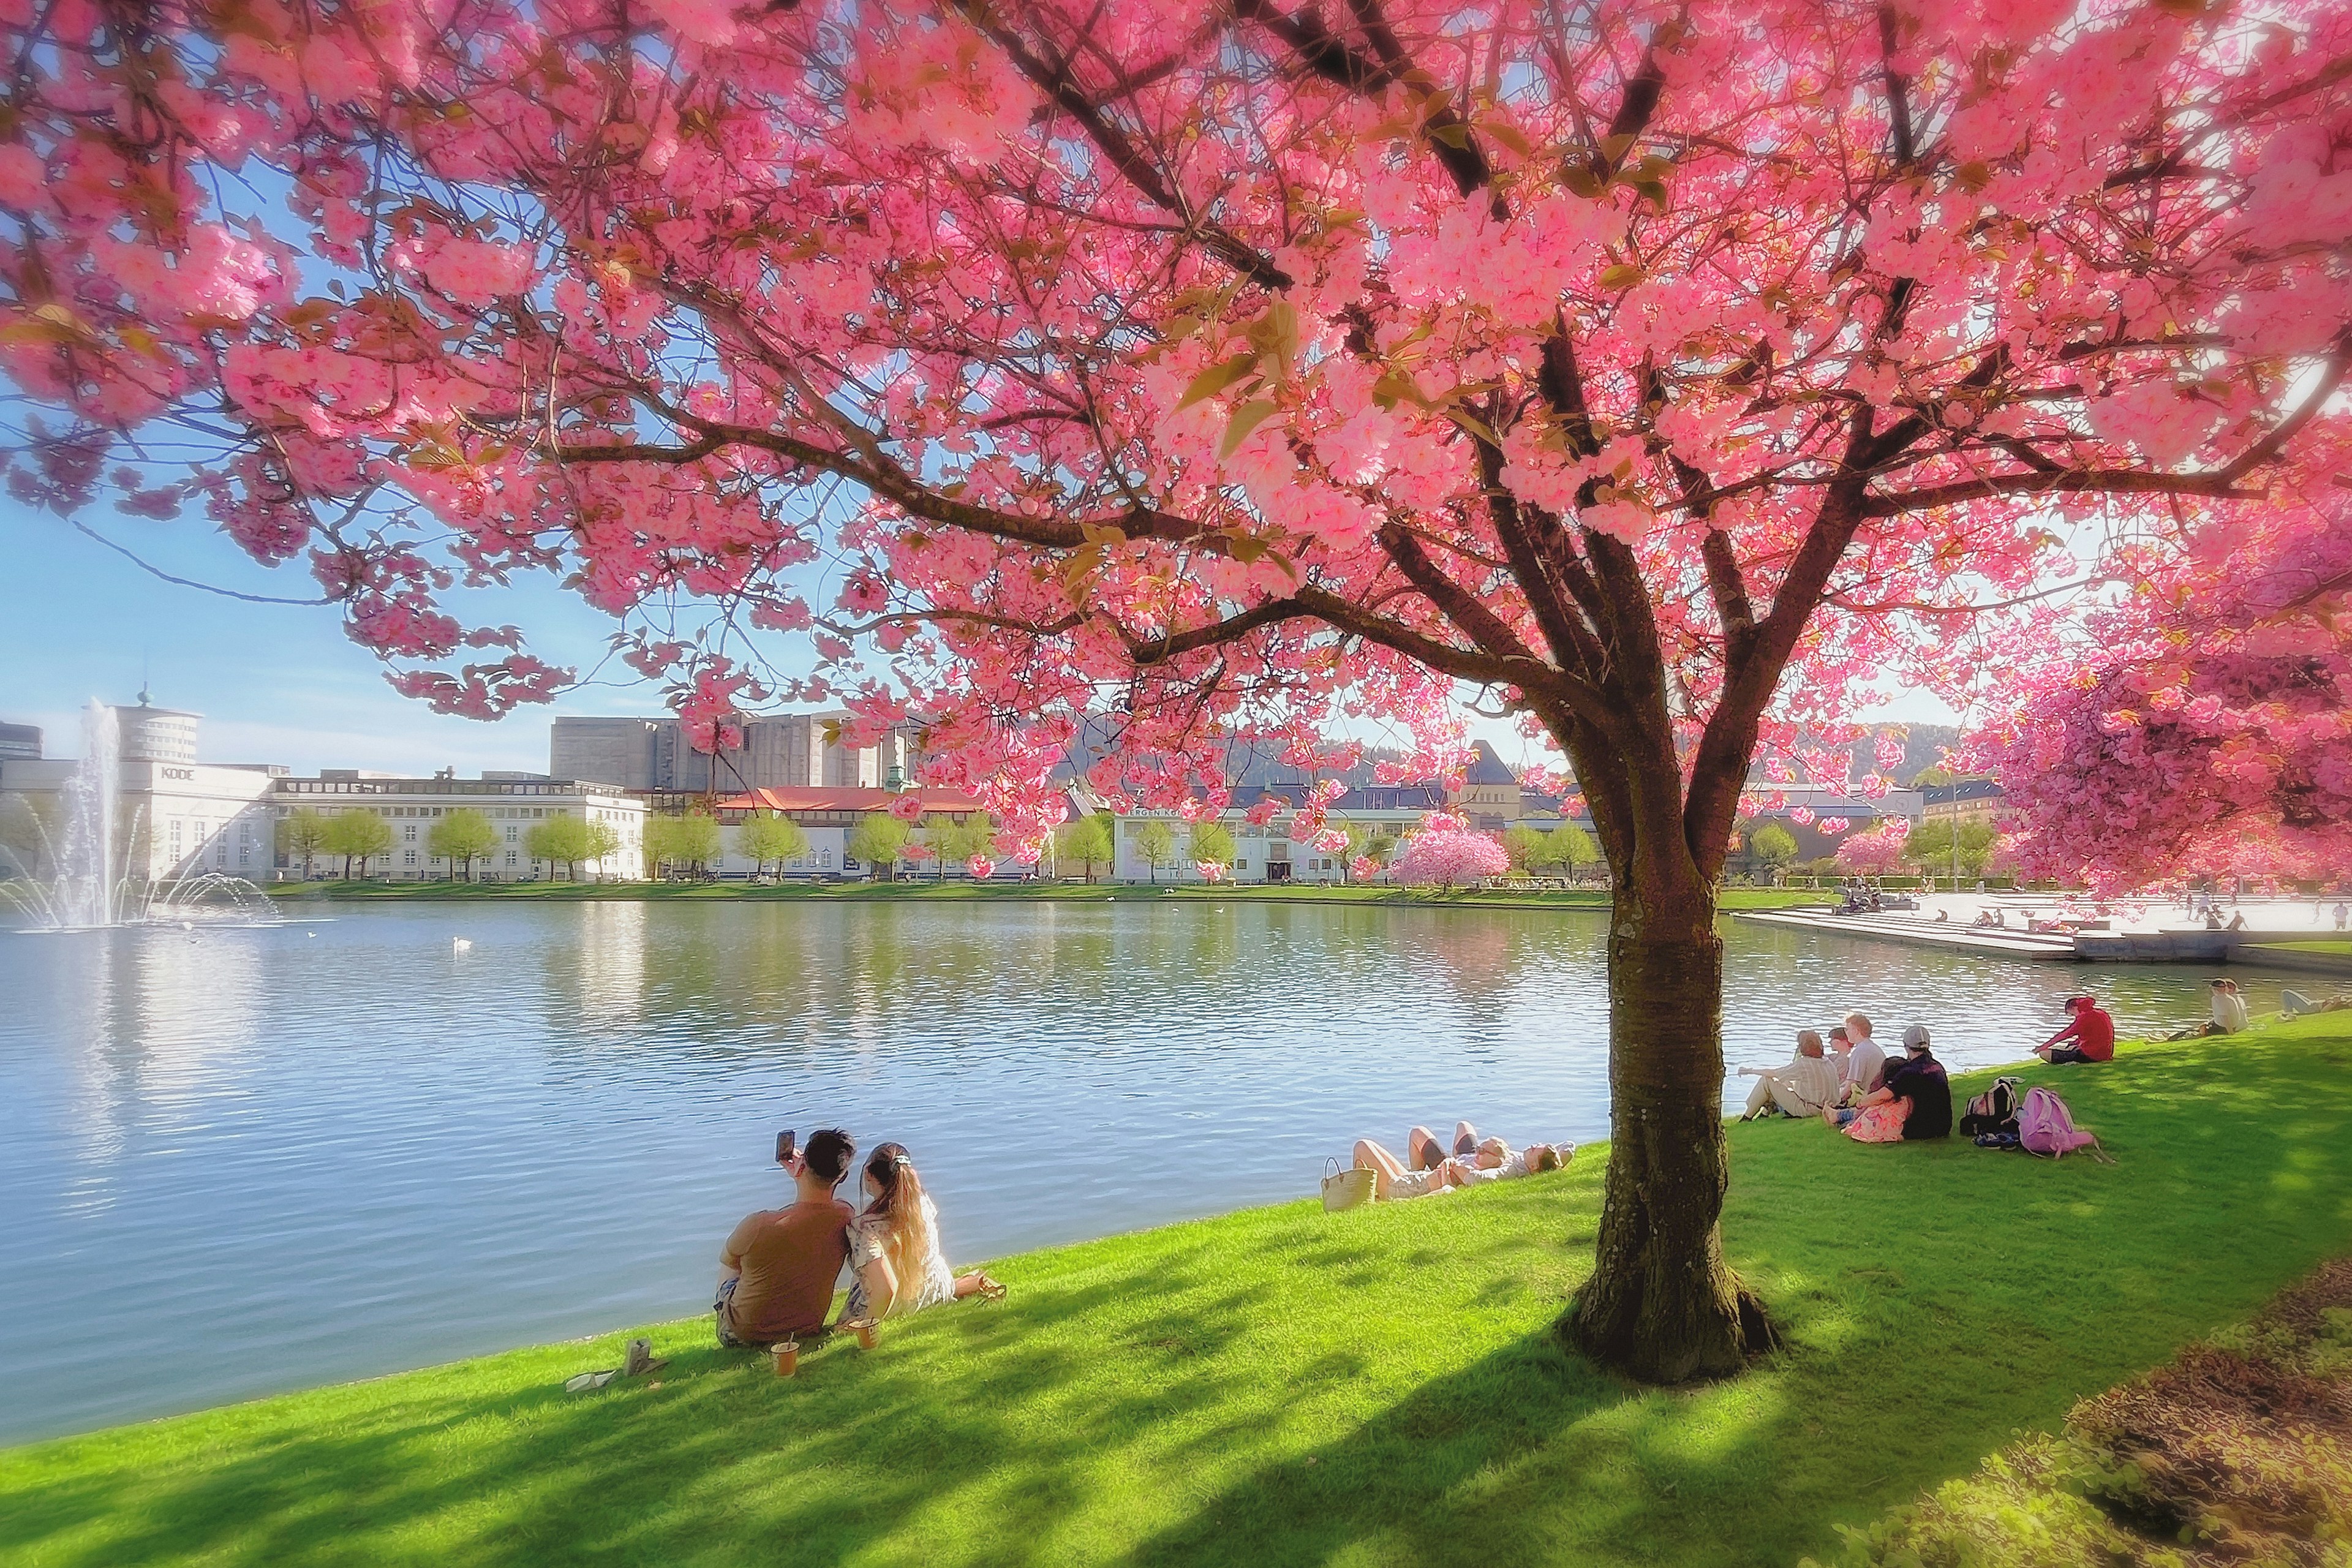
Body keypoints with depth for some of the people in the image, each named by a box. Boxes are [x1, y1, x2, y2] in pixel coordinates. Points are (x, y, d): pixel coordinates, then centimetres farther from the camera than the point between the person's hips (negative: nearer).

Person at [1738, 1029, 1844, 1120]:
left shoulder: (1803, 1064, -18)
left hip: (1807, 1110, -8)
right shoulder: (1829, 1063, 5)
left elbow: (1773, 1073, -11)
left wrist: (1750, 1070, 2)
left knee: (1766, 1080, -5)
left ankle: (1747, 1117, 4)